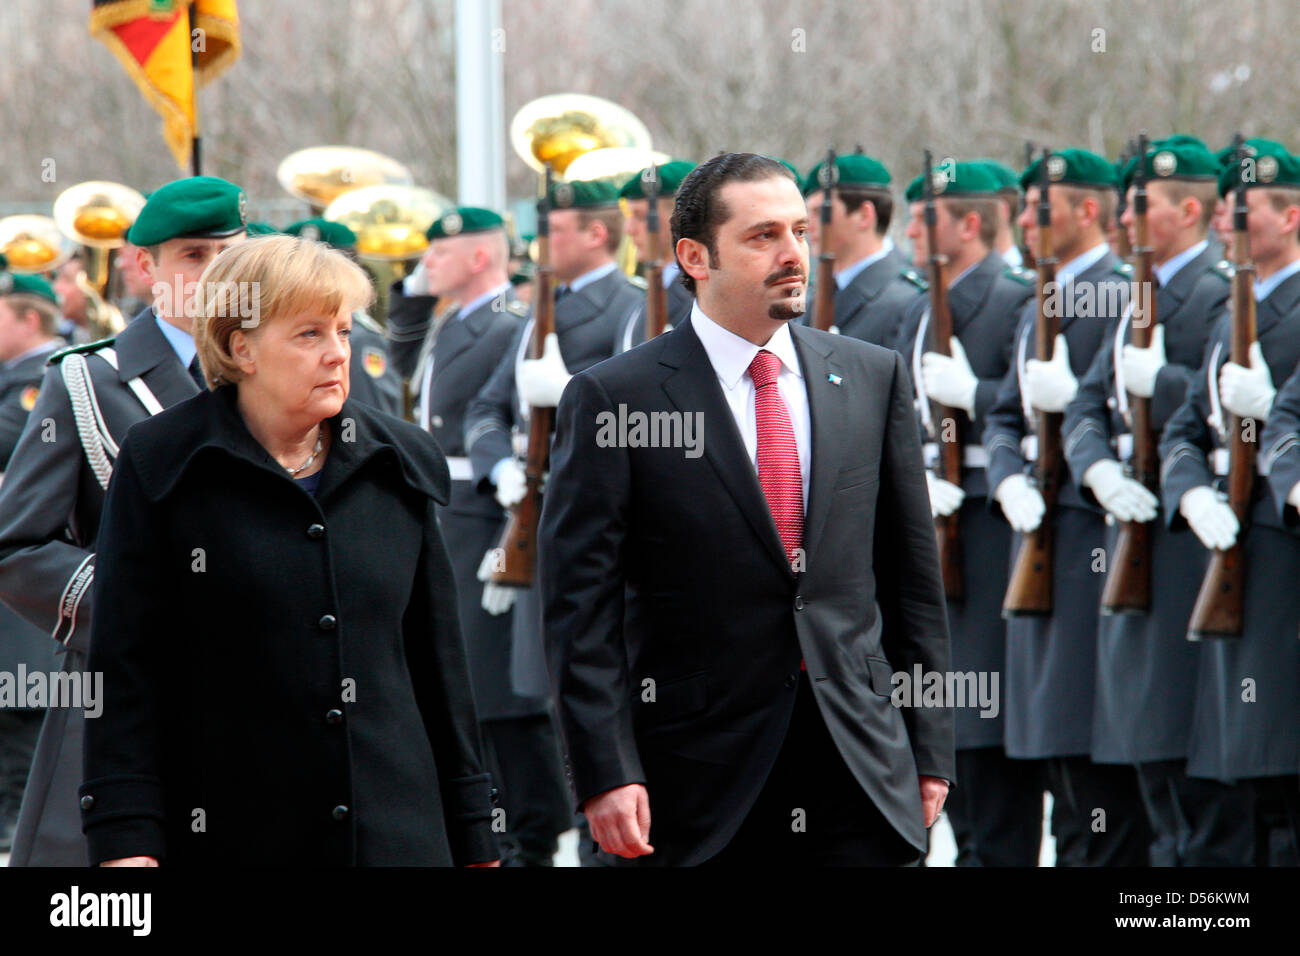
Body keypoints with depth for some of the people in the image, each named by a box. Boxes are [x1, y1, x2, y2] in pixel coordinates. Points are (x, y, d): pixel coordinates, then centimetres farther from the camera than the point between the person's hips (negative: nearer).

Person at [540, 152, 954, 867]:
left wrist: (929, 749, 9)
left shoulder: (873, 377, 9)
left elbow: (912, 578, 12)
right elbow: (581, 609, -6)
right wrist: (606, 775, -13)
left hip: (861, 779, 3)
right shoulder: (612, 399, -3)